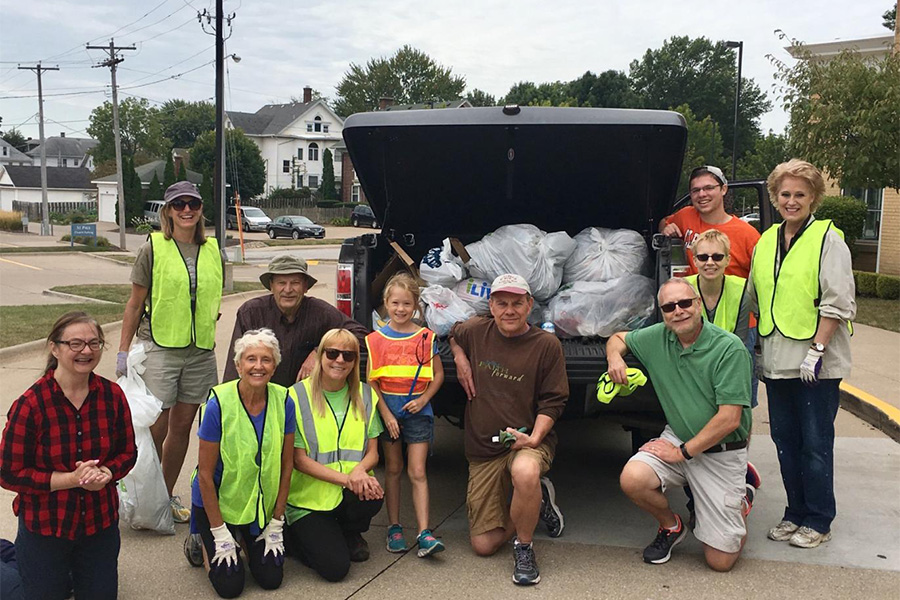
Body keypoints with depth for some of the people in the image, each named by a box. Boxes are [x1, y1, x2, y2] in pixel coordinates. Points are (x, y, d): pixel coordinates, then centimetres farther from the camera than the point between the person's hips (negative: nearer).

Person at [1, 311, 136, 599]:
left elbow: (127, 452, 2)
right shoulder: (30, 405, -20)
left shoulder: (112, 395, -9)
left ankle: (72, 564, 46)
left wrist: (105, 474, -20)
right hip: (45, 524, -3)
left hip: (100, 520, 3)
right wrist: (70, 479, -24)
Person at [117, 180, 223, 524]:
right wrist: (123, 351, -2)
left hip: (200, 351, 4)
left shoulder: (212, 250, 8)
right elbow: (135, 304, 0)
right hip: (159, 348, -4)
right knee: (155, 427, -3)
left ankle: (168, 494, 24)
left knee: (182, 426, 10)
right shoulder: (154, 249, -3)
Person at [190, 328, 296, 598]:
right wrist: (219, 533, -14)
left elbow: (286, 465, -4)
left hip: (263, 504, 3)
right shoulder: (218, 405, -23)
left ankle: (246, 541, 31)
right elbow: (205, 474, -17)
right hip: (219, 502, -3)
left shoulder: (284, 401, -13)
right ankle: (205, 542, 25)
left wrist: (276, 523, -3)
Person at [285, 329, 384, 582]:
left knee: (373, 499, -31)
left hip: (351, 491, 4)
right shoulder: (298, 396, -9)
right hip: (309, 496, -3)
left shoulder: (365, 395, 5)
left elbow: (372, 452, 4)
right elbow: (299, 459, -11)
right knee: (335, 567, -20)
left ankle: (350, 533, 6)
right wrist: (345, 478, -23)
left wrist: (359, 470, -20)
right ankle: (296, 534, 14)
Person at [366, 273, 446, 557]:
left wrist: (423, 399, -9)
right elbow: (371, 380, 0)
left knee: (417, 472, -4)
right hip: (387, 411, 1)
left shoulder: (426, 337, -1)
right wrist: (385, 413, -7)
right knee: (393, 469, 10)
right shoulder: (376, 339, 0)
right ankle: (394, 528, 20)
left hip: (418, 412, -1)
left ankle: (424, 533, -5)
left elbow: (438, 374, 5)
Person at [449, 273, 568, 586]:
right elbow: (454, 334, 26)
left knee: (525, 472, -43)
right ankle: (537, 501, 26)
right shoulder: (476, 331, 2)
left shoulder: (547, 344, -8)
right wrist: (460, 359, 6)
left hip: (529, 441, -4)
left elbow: (552, 401, -6)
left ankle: (523, 549, -15)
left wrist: (534, 438, -19)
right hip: (483, 449, 4)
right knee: (483, 545, 0)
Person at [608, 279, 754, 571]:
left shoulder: (729, 348, -17)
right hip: (677, 439, 4)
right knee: (632, 479, -27)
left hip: (722, 453, -4)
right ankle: (671, 526, 7)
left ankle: (742, 499, 28)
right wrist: (614, 356, -6)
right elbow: (619, 337, 18)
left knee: (720, 561, -5)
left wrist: (683, 452, -16)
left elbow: (729, 419, -20)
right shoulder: (657, 337, -2)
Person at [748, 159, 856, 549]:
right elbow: (754, 297, 20)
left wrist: (817, 348, -16)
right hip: (777, 362, 6)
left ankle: (818, 523, 14)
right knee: (785, 440, 12)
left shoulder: (828, 239, -5)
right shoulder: (766, 242, 13)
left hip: (816, 365, -6)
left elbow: (838, 302, -11)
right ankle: (796, 513, 25)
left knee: (816, 444, 1)